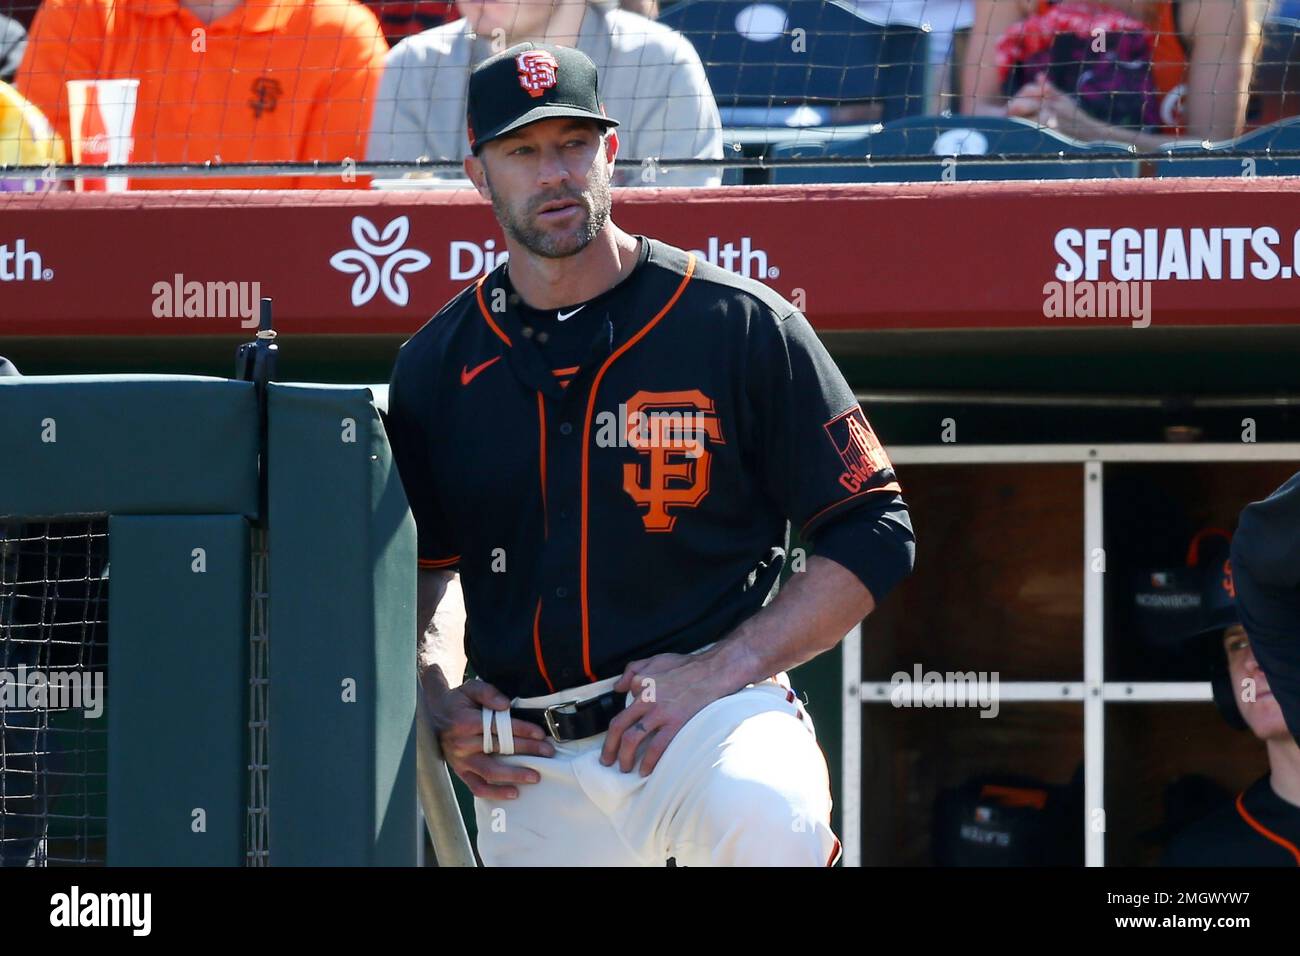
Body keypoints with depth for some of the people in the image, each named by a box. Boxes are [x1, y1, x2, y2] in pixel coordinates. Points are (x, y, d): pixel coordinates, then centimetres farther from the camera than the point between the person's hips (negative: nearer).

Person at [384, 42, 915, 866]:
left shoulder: (743, 326, -2)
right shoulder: (437, 367, 10)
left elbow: (873, 536, -1)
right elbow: (425, 561, 25)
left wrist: (725, 668, -12)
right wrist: (438, 698, 6)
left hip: (717, 715, -4)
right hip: (532, 765, 4)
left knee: (765, 823, -37)